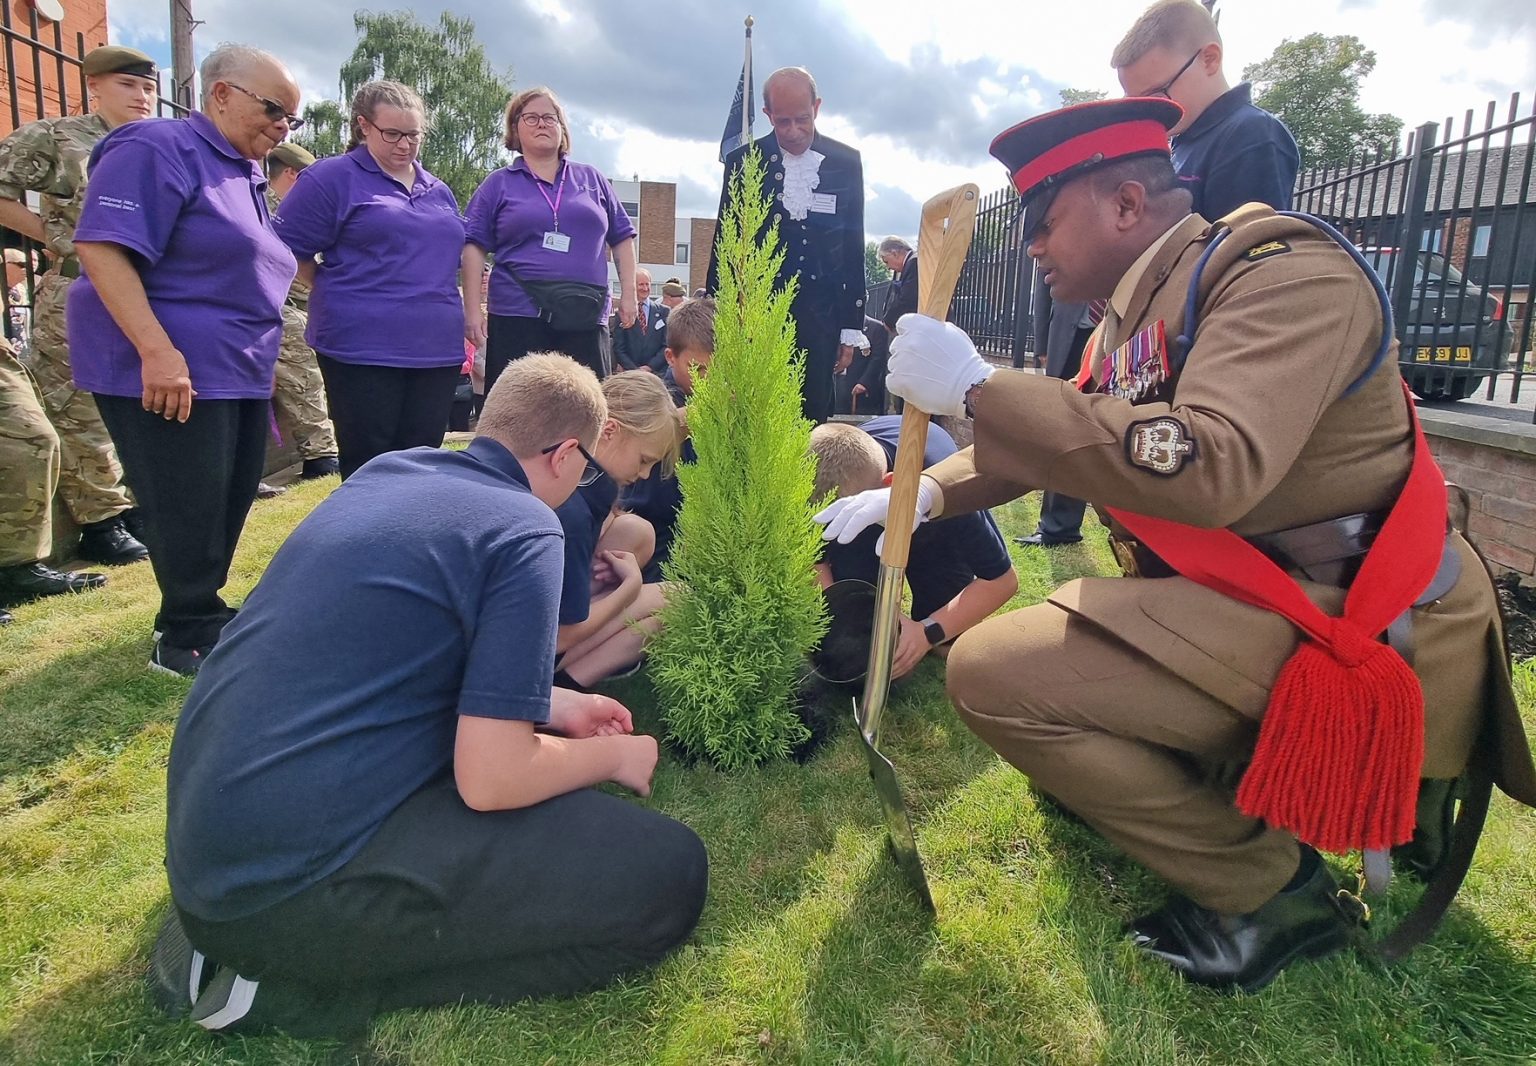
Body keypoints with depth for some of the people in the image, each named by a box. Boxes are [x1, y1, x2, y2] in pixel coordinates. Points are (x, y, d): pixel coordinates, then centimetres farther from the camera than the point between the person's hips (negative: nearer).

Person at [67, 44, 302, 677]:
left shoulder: (246, 176, 17)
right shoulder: (158, 149, -10)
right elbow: (101, 247, -20)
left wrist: (259, 364, 25)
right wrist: (157, 352, -27)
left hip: (241, 375, 9)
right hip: (169, 374, -9)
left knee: (229, 506, 12)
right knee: (192, 512, -4)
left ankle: (198, 616, 26)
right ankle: (190, 640, 10)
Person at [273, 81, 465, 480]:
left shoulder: (439, 191, 18)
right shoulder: (332, 178, 0)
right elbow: (289, 252, -2)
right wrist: (341, 297, 1)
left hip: (437, 351, 5)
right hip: (363, 351, -5)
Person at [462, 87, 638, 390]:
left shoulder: (592, 179, 16)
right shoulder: (498, 184, 11)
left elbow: (621, 237, 17)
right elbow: (474, 246, 6)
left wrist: (628, 294, 8)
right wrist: (472, 308, -3)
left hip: (585, 318, 2)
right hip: (518, 318, -1)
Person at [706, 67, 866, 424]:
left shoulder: (845, 162, 4)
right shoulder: (743, 161, 2)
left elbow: (854, 249, 7)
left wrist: (851, 328, 5)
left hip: (819, 317, 1)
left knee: (812, 419, 2)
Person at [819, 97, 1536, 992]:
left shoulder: (1284, 272, -17)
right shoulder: (1139, 310, 10)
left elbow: (1208, 468, -34)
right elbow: (1056, 439, 21)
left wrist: (975, 387, -30)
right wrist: (922, 493, 7)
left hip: (1343, 633, -9)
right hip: (1241, 596, 9)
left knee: (994, 672, -20)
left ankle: (1268, 887, -2)